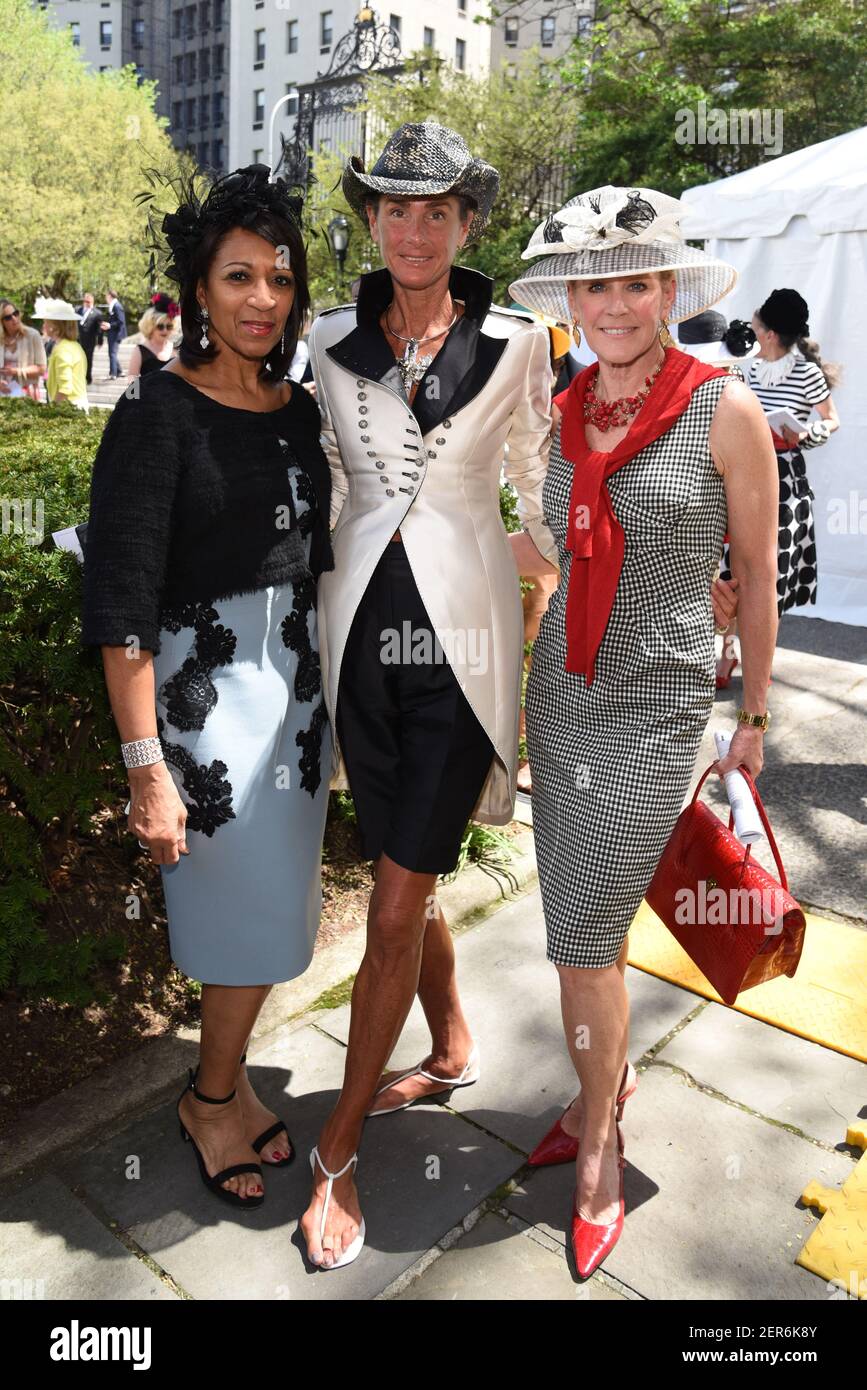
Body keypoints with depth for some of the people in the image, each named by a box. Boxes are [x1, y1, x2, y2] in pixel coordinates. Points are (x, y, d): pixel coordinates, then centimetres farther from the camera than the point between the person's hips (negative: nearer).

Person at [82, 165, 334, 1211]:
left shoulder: (300, 411, 7)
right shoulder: (158, 414, -12)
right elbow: (121, 606, -16)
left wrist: (331, 700, 14)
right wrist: (146, 765, -20)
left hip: (297, 683, 6)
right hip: (202, 693, -6)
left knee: (273, 907, 15)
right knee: (247, 915, 6)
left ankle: (220, 1085, 39)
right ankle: (214, 1098, 34)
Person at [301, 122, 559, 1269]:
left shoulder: (516, 345, 0)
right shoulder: (331, 342, 7)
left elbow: (541, 490, 8)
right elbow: (325, 485, 14)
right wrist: (305, 605, 11)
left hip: (461, 629, -3)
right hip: (362, 624, 4)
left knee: (400, 894, -2)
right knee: (406, 873, 14)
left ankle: (340, 1148, 15)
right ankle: (453, 1049, 40)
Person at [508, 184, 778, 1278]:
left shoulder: (724, 411, -9)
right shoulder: (565, 414, 5)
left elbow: (756, 574, -2)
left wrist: (754, 717, 3)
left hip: (657, 702, -5)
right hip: (562, 686, 5)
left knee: (584, 934, -2)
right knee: (586, 924, 14)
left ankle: (598, 1138, 22)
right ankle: (610, 1079, 39)